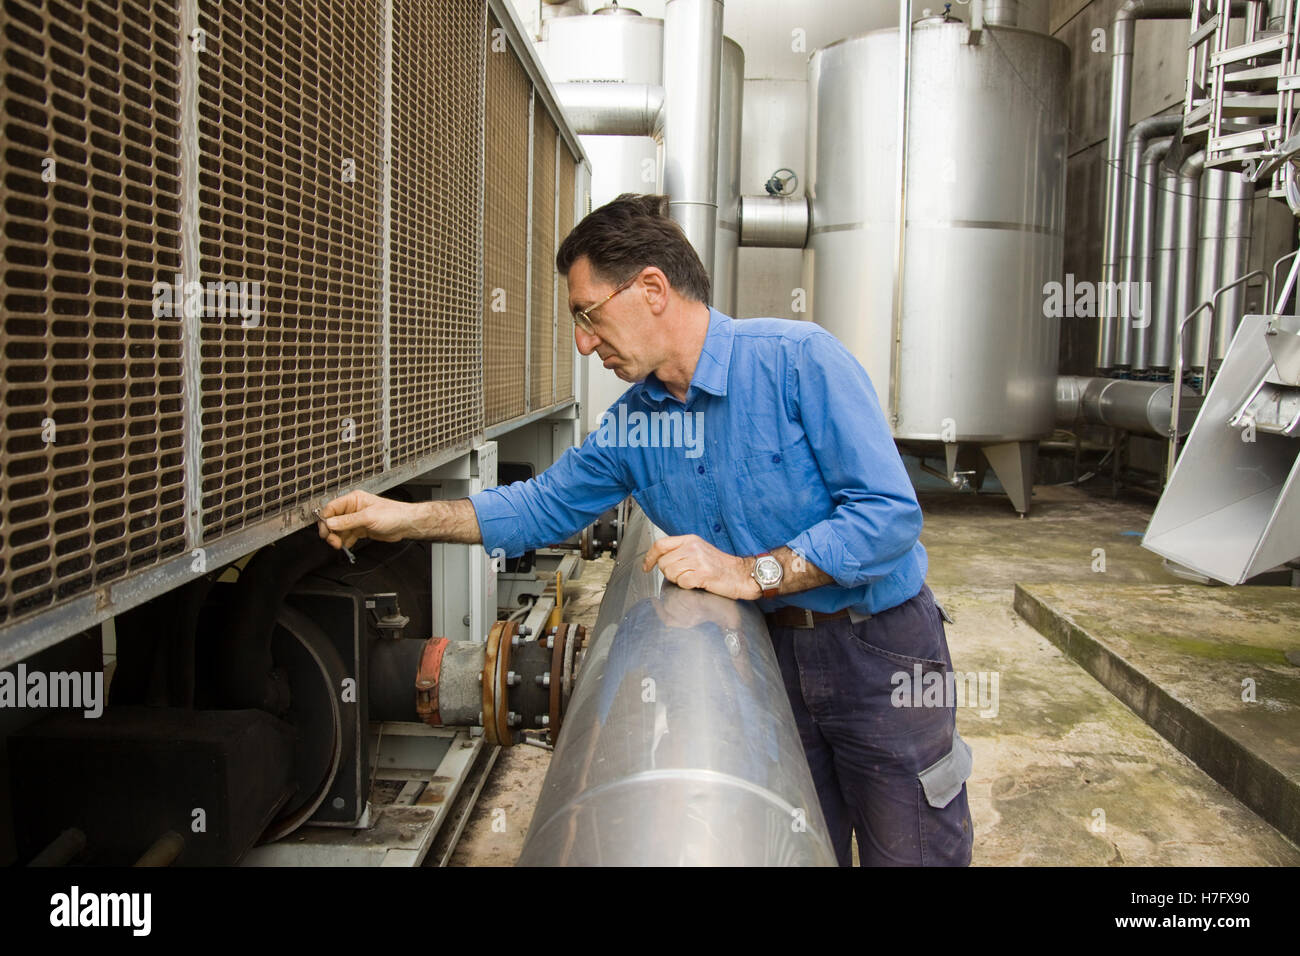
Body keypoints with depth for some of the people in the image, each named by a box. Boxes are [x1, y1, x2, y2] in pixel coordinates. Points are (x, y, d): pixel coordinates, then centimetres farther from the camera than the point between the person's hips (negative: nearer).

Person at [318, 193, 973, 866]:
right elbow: (547, 505, 13)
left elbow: (889, 513, -22)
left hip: (879, 651, -4)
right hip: (770, 654, 5)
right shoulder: (631, 421, 1)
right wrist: (409, 518, 7)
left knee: (909, 854, 6)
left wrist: (751, 572, -25)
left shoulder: (800, 358, -19)